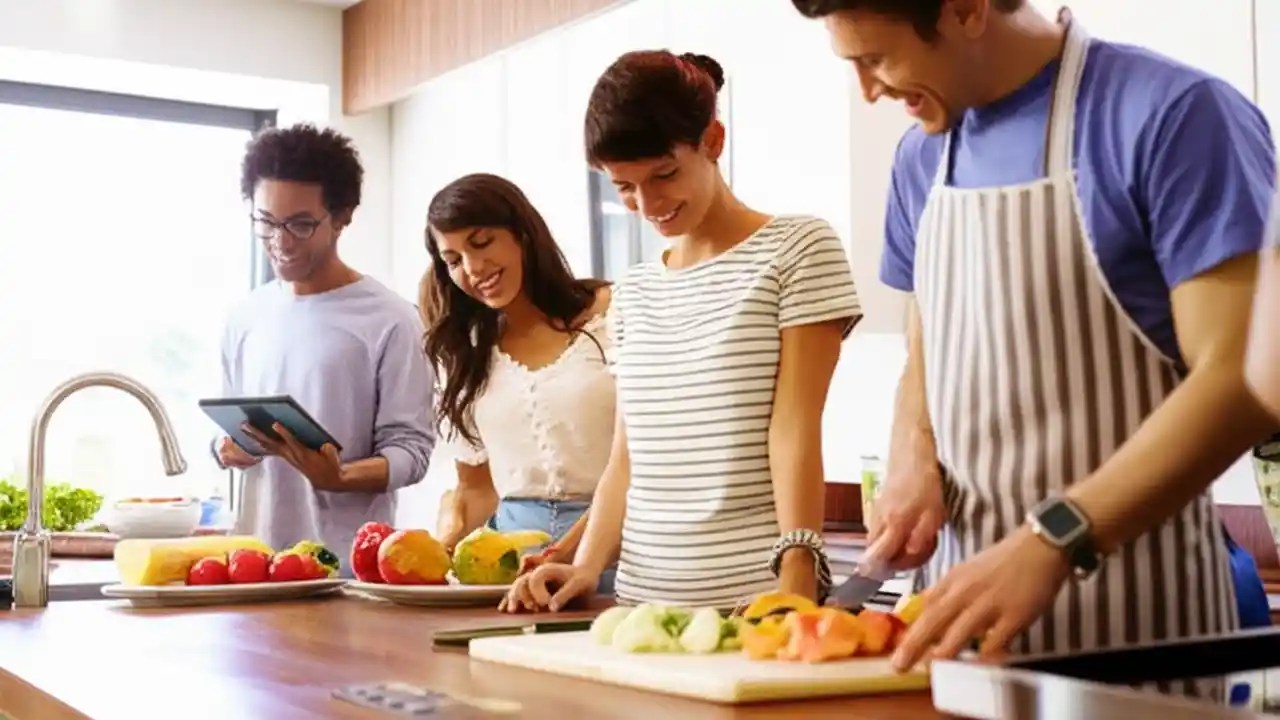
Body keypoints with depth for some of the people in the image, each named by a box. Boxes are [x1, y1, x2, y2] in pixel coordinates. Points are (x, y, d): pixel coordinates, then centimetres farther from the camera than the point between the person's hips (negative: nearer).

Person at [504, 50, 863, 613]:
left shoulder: (798, 249, -3)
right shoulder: (633, 291, 13)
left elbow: (794, 430, -10)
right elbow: (627, 457, 11)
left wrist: (797, 578, -19)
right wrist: (586, 567, -3)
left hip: (755, 592, -5)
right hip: (641, 595, 5)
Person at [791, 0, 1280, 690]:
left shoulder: (1172, 115, -12)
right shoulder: (921, 158, 8)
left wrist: (1048, 542, -26)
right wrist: (913, 465, -4)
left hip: (1128, 599, -6)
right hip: (971, 581, 6)